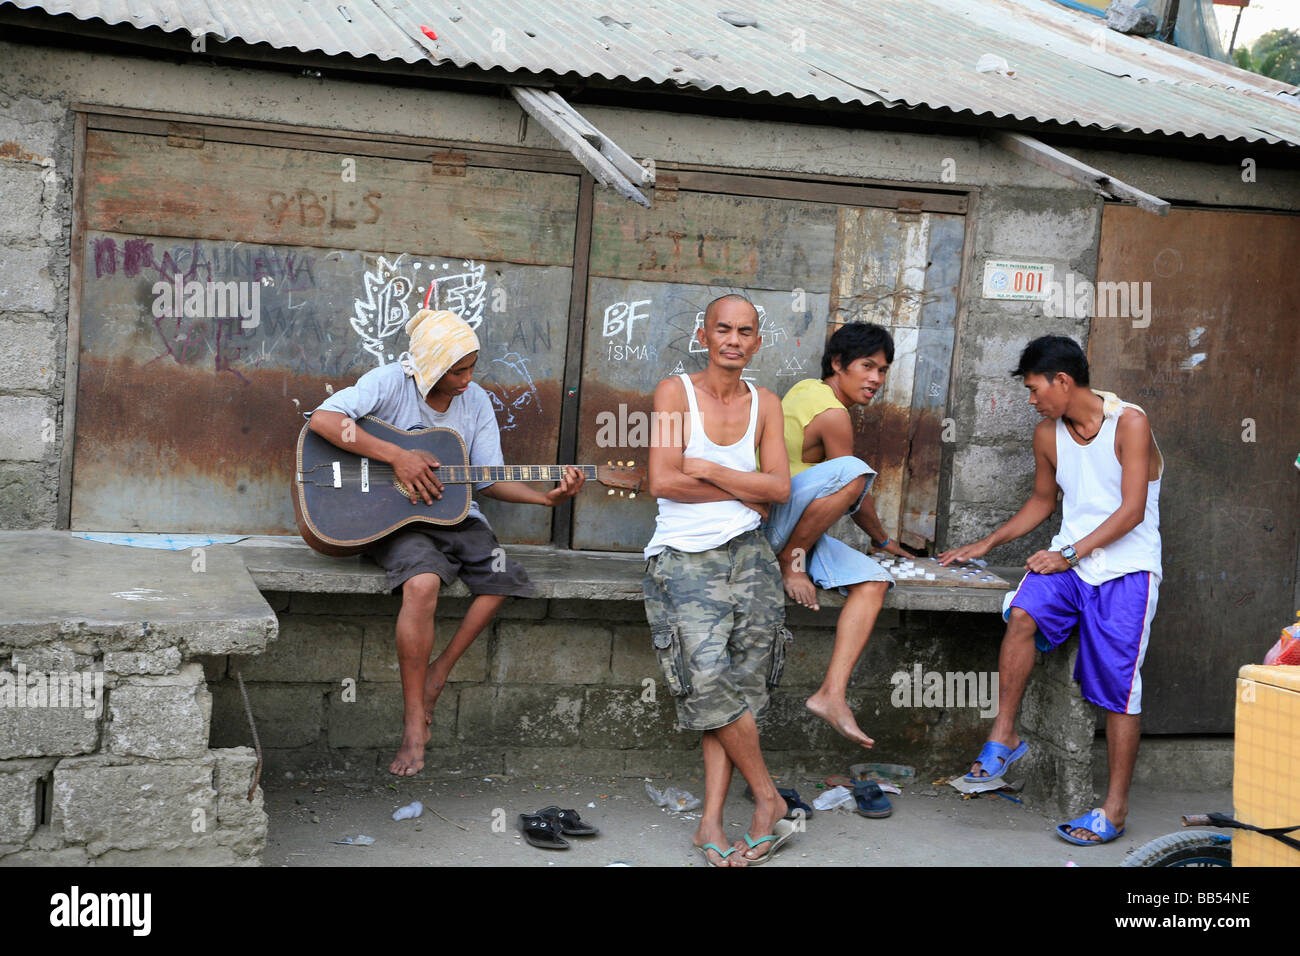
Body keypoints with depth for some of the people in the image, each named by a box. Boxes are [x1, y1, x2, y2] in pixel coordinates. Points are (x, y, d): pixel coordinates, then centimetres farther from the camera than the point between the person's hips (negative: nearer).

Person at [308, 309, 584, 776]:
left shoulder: (476, 401, 6)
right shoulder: (391, 382, -9)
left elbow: (489, 479, 7)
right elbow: (323, 419, -23)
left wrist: (545, 497, -9)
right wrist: (397, 456, -26)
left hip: (453, 514, 6)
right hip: (394, 518, -5)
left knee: (505, 575, -21)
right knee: (422, 582, -34)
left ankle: (436, 678, -5)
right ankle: (414, 721, -24)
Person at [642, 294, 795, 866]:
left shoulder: (765, 404, 12)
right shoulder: (675, 392, 1)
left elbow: (780, 488, 2)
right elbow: (663, 481, -10)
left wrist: (704, 468, -7)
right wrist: (744, 493, -4)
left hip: (746, 553, 3)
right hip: (682, 556, -3)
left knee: (739, 686, -7)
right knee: (710, 675, -18)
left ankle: (711, 821, -3)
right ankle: (769, 799, -2)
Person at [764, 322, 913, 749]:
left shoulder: (806, 389, 17)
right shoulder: (832, 413, -13)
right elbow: (852, 487, -2)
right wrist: (883, 539, 16)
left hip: (796, 532, 10)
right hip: (764, 528, -10)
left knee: (873, 582, -10)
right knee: (853, 472, -32)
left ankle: (832, 694, -20)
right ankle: (790, 561, -17)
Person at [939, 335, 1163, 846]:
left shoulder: (1130, 423, -11)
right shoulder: (1048, 434, 7)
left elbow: (1131, 511, -15)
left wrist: (1070, 555, -20)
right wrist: (985, 544, 17)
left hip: (1126, 565, -4)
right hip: (1069, 557, 5)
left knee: (1117, 687, -7)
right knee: (1023, 613, -26)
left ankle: (1115, 807, 0)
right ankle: (1003, 736, -16)